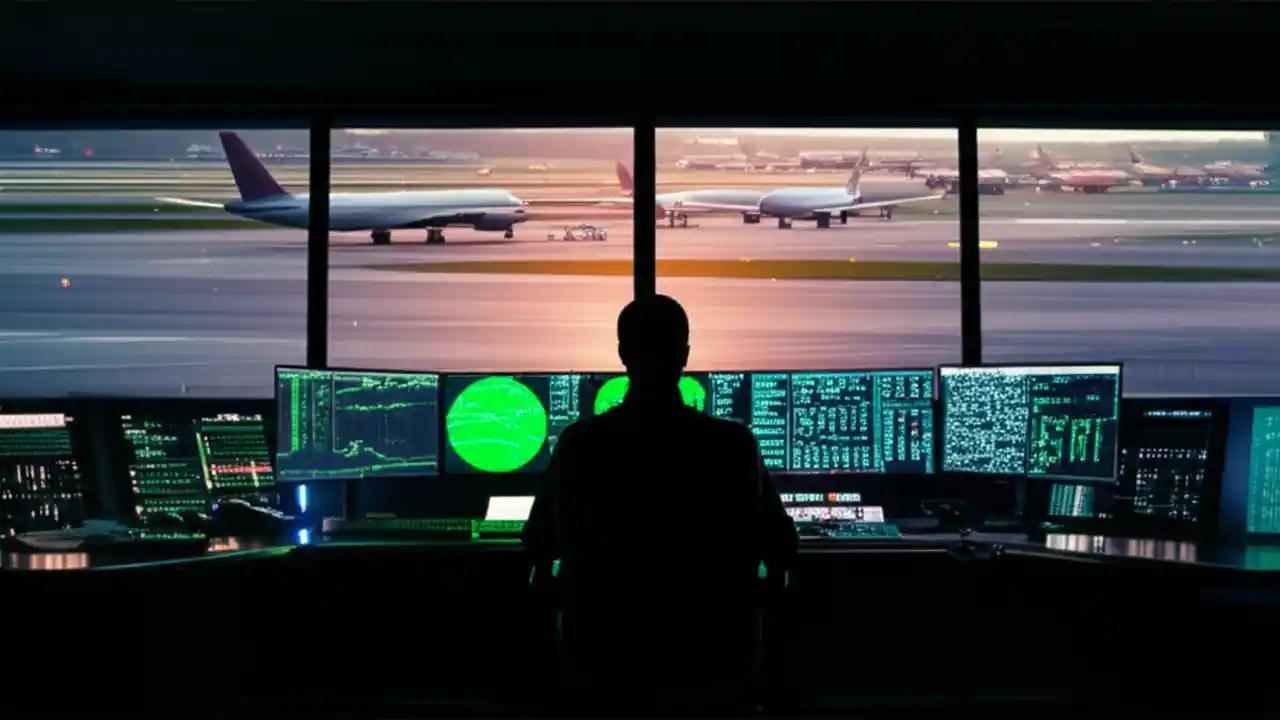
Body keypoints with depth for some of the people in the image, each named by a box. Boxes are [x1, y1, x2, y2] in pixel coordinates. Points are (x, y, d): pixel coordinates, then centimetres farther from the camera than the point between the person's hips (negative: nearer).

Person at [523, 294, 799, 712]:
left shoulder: (578, 445, -11)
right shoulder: (734, 444, -14)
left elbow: (539, 549, 4)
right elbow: (781, 550, 0)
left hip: (603, 660, 1)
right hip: (712, 660, 0)